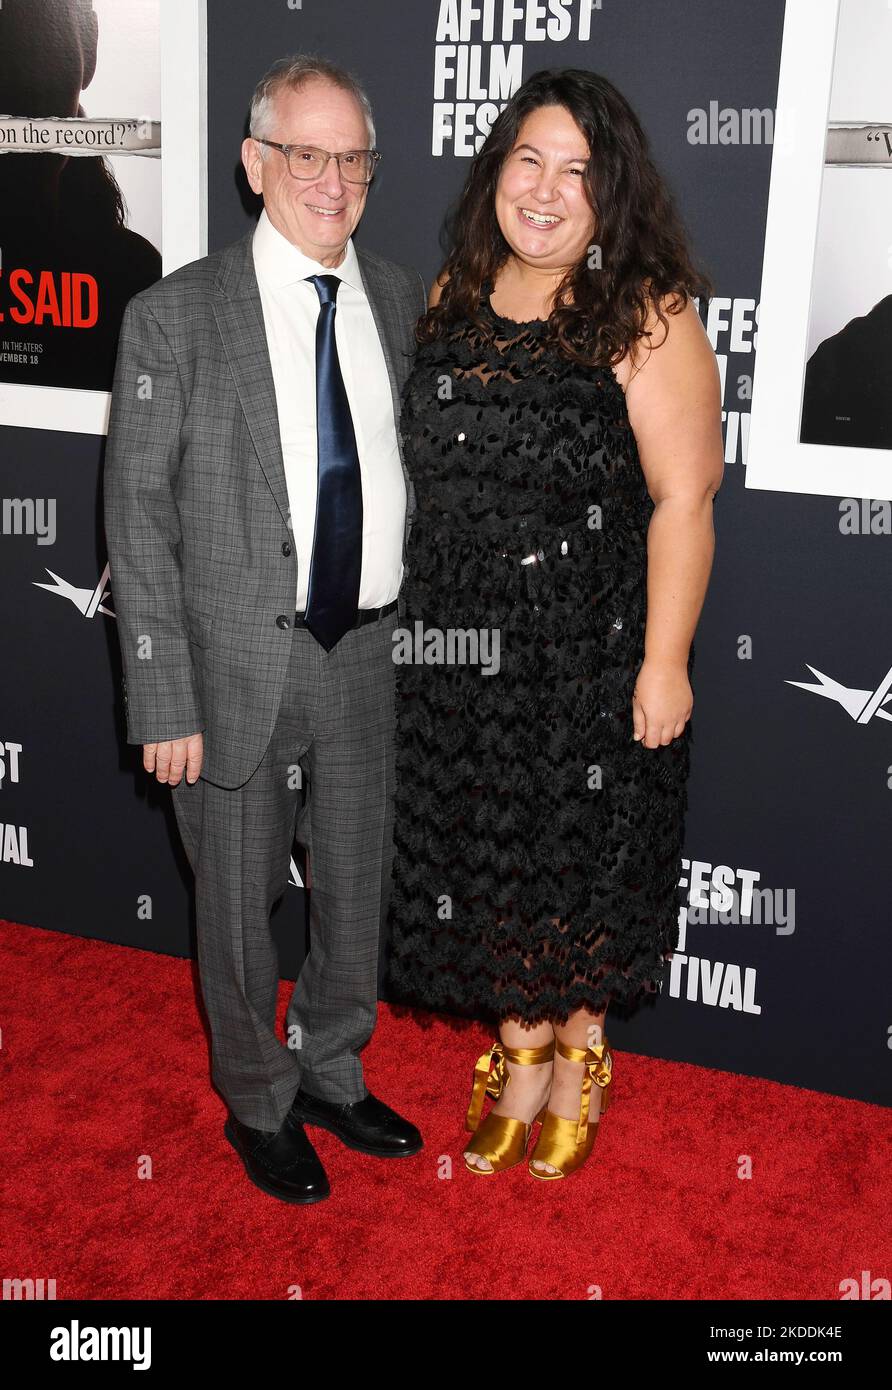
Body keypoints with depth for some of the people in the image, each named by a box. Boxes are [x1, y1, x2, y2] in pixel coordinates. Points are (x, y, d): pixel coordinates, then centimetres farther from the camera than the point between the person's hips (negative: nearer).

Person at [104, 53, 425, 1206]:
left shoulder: (403, 302, 4)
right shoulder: (176, 318, -9)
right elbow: (139, 517, -10)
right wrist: (163, 702, -13)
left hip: (370, 654, 4)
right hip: (238, 667, -4)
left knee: (357, 891, 19)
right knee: (240, 907, 12)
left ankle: (333, 1078, 44)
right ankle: (259, 1107, 38)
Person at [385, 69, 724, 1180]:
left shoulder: (645, 317, -13)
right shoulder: (452, 299, 4)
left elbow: (682, 499, -15)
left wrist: (664, 661, -17)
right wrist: (411, 611, 11)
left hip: (593, 651, -5)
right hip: (463, 643, 5)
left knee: (585, 854, 11)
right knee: (483, 847, 15)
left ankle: (580, 1052, 37)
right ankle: (521, 1050, 37)